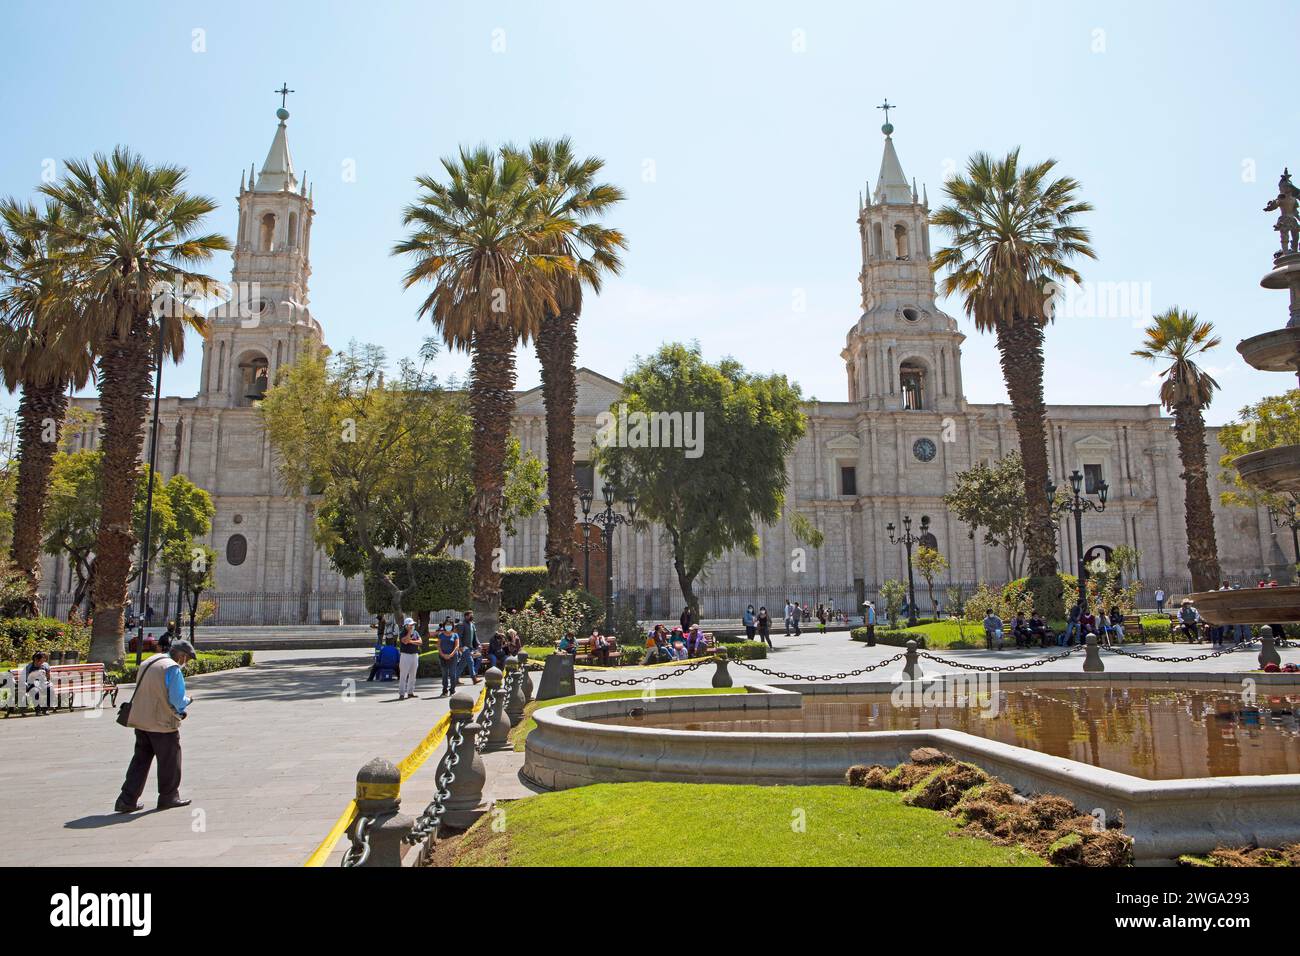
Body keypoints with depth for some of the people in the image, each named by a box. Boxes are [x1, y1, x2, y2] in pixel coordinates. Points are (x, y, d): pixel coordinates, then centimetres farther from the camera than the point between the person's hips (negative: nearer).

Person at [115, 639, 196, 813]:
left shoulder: (147, 663, 12)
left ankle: (127, 800, 12)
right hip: (163, 724, -8)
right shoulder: (173, 669, -17)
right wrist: (187, 702, 4)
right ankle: (169, 797, 20)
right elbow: (178, 700, -20)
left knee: (140, 760, 14)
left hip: (140, 721, 8)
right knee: (169, 761, 8)